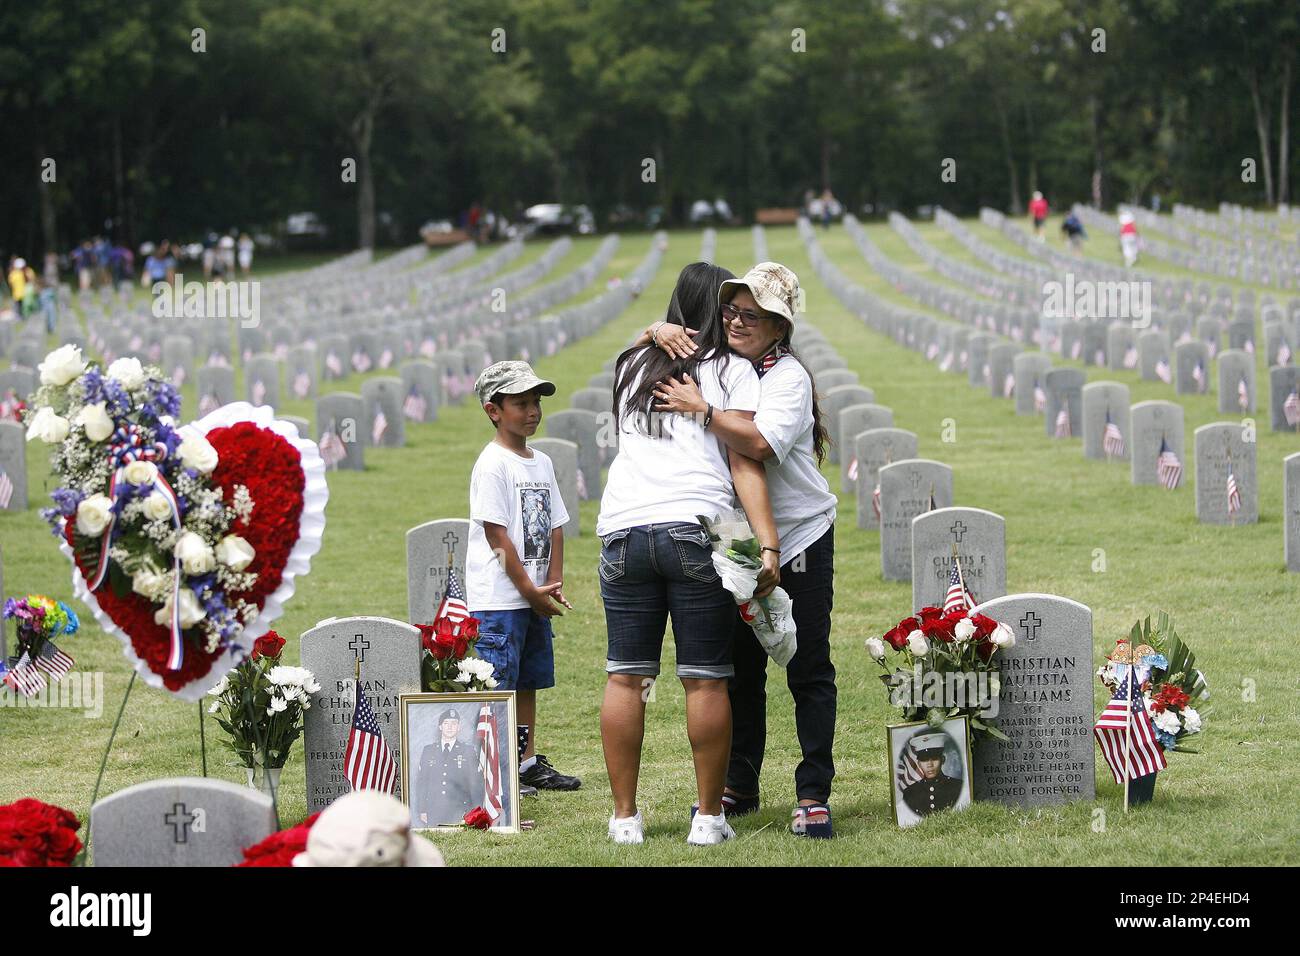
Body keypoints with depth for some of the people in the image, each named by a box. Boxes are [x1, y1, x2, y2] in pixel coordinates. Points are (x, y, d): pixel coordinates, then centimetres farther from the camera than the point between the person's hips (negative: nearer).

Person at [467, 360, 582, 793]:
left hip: (535, 597, 8)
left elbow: (555, 527, 14)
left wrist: (553, 585, 2)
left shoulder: (542, 463, 13)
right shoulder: (493, 464, -12)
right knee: (496, 686, -8)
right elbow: (496, 534, -15)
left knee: (528, 682, 13)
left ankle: (528, 763, 20)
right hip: (498, 598, -8)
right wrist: (531, 591, -14)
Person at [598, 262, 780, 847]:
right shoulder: (732, 369, 6)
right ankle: (709, 817, 4)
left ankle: (625, 816, 7)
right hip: (697, 529, -4)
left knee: (625, 677, 6)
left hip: (623, 529, 4)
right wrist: (767, 543, -10)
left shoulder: (632, 366, 19)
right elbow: (745, 462, -4)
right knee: (705, 680, 1)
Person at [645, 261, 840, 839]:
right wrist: (661, 333, -6)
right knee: (740, 669, 11)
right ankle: (739, 785, 20)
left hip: (800, 540, -6)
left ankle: (813, 795, -2)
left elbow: (761, 442, -32)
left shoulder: (788, 376, -15)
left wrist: (700, 409, -28)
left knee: (809, 671, -3)